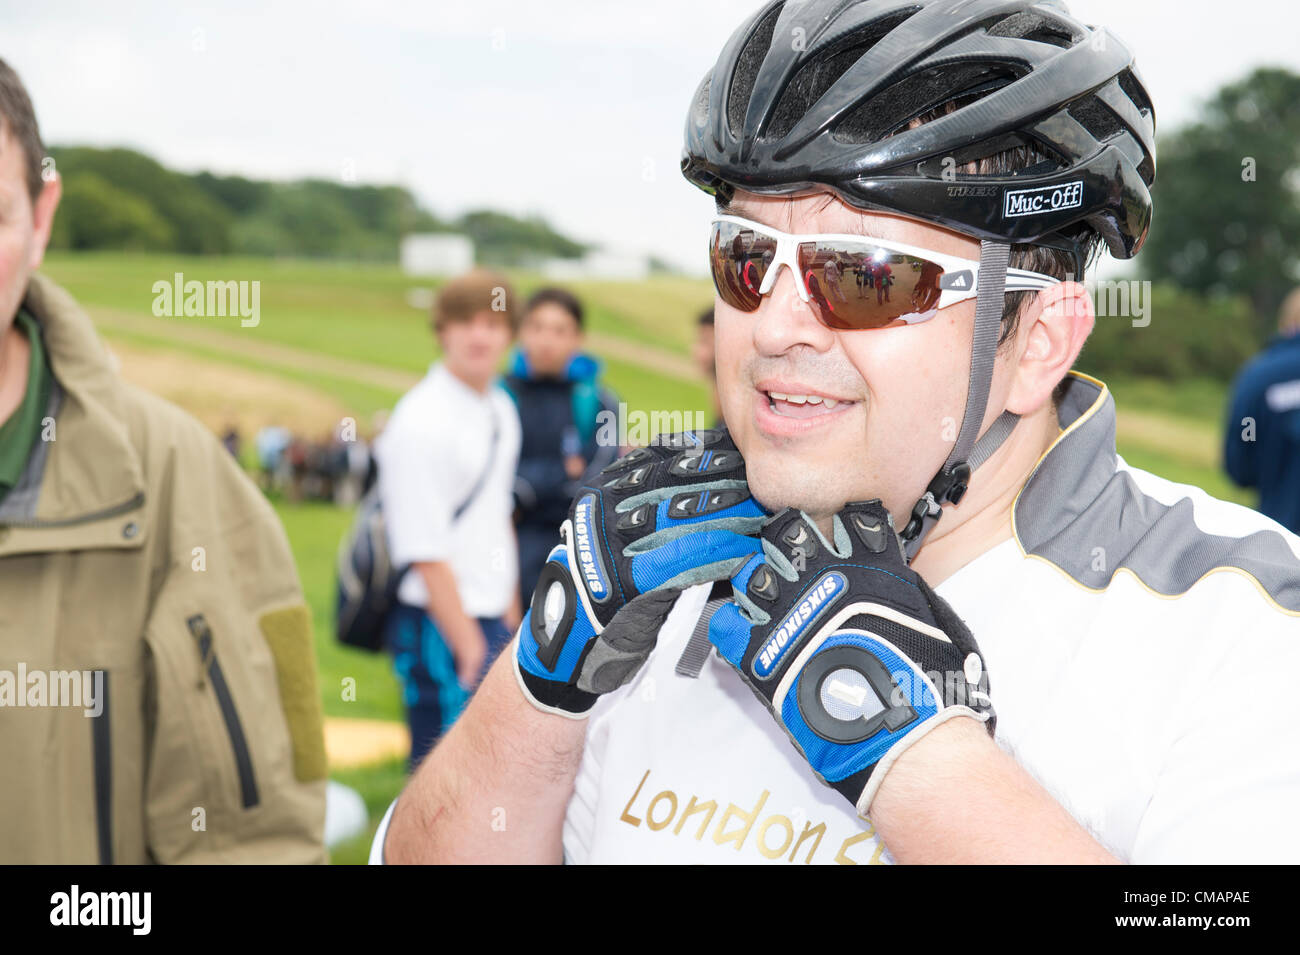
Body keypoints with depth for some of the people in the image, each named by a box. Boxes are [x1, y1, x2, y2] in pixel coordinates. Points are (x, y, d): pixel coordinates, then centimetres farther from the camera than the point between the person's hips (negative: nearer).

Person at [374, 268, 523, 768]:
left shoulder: (501, 409, 10)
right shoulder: (420, 422, -16)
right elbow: (425, 552, -17)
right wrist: (469, 644, -16)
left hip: (491, 618, 8)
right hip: (439, 624, -8)